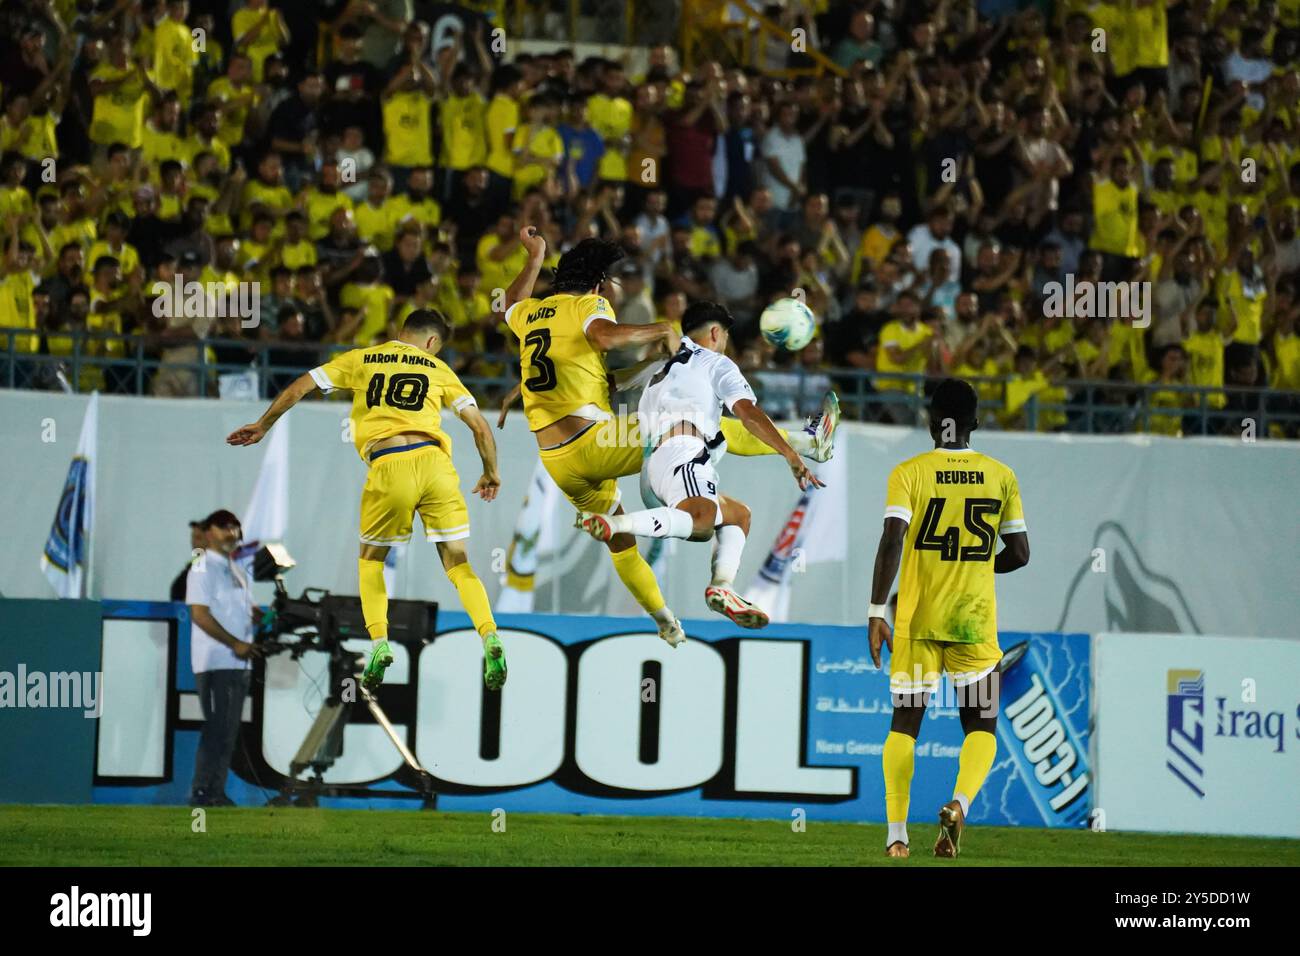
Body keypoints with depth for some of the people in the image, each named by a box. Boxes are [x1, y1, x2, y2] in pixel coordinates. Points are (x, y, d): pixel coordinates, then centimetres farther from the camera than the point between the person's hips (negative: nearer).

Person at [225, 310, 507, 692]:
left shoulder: (362, 360, 20)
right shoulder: (438, 369, 19)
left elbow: (299, 387, 19)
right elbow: (479, 426, 13)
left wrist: (263, 426, 32)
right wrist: (491, 473, 28)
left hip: (388, 468, -1)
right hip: (434, 460, 1)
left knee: (370, 560, 20)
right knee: (458, 563, 7)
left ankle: (379, 643, 4)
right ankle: (490, 639, -13)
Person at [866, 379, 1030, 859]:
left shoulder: (909, 473, -4)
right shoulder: (1000, 476, 2)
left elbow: (892, 541, -15)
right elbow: (1019, 553, 5)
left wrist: (876, 611, -15)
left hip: (916, 620, -1)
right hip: (975, 620, 1)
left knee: (904, 724, 9)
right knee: (981, 725, 9)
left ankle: (896, 834, 4)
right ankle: (959, 803, -19)